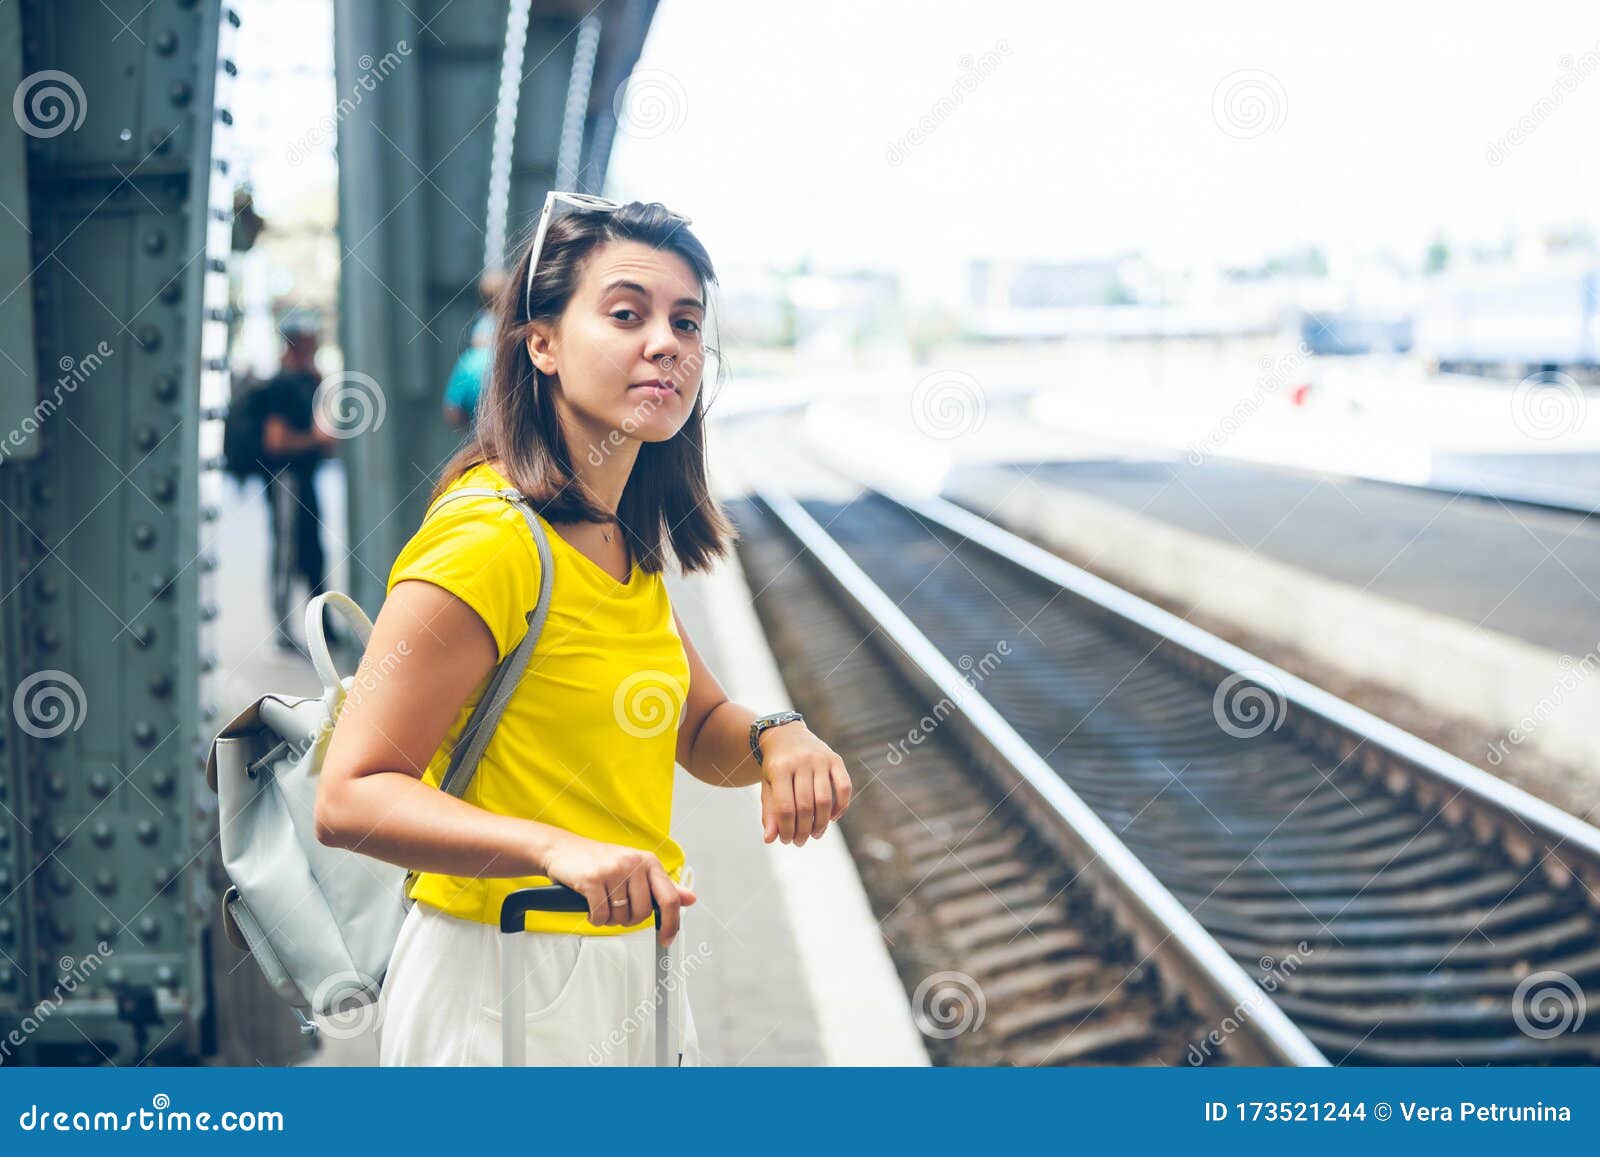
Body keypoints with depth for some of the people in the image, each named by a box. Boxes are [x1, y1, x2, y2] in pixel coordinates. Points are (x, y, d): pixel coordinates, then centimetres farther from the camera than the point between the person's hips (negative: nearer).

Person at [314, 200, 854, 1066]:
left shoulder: (626, 538, 6)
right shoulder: (488, 539, -21)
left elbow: (702, 730, 16)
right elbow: (349, 798, -24)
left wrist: (776, 739, -7)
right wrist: (558, 849, -36)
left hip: (628, 961, 9)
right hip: (508, 985, -9)